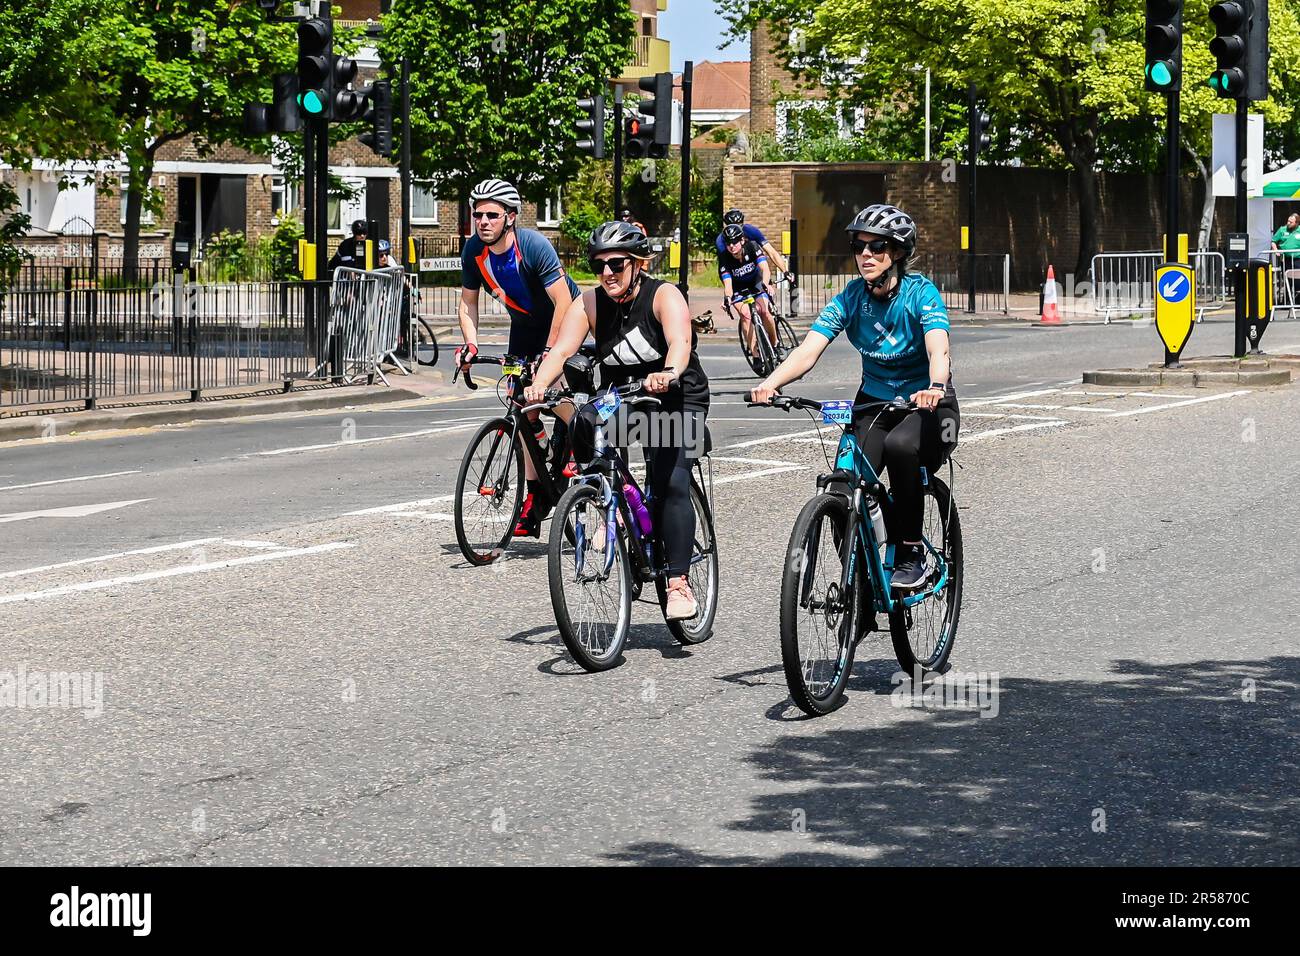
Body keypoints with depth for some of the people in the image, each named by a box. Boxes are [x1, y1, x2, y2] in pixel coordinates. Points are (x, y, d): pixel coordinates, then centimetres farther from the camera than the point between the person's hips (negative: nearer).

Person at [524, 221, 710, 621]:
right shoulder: (590, 304, -5)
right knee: (583, 424, -29)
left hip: (675, 399, -4)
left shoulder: (664, 296, -16)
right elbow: (562, 349, -18)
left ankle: (679, 582, -18)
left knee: (671, 484, -21)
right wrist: (538, 386, -39)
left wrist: (668, 374, -57)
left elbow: (680, 341, -35)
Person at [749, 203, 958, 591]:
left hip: (927, 405, -4)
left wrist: (935, 387, -56)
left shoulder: (921, 293, -17)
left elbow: (938, 350, -34)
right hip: (875, 403, 4)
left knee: (900, 445, -37)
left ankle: (912, 553, -22)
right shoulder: (850, 297, -7)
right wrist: (771, 383, -38)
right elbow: (807, 351, -18)